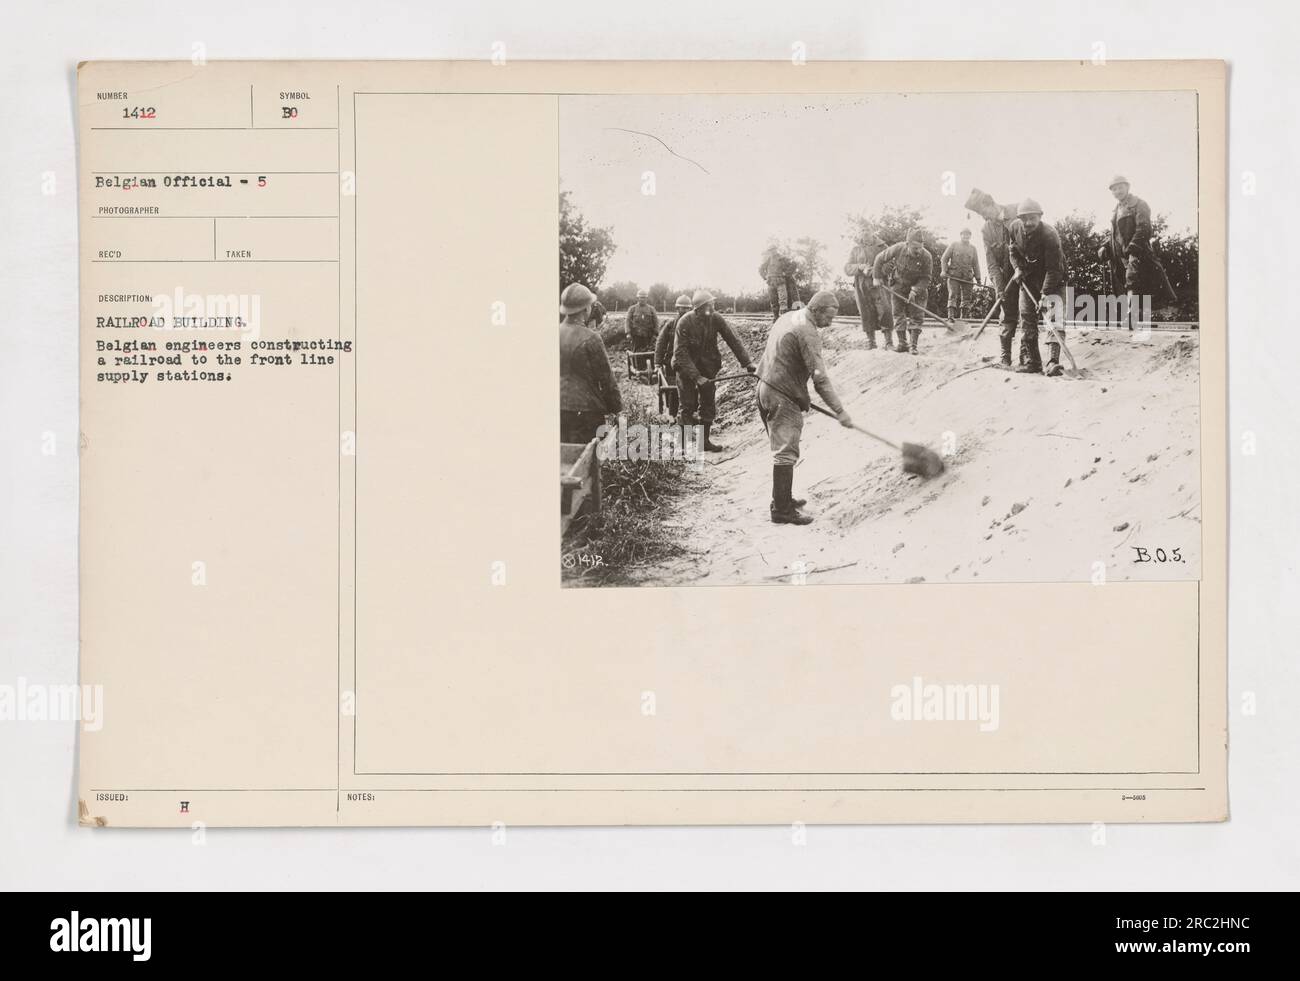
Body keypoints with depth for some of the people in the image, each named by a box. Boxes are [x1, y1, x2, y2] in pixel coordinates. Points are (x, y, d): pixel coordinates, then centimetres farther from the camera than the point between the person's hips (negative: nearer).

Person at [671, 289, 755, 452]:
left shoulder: (715, 318, -15)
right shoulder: (684, 323, -25)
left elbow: (732, 340, -11)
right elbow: (680, 353, -25)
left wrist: (747, 362, -18)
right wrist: (696, 377, -31)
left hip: (707, 367, 4)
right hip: (687, 367, -4)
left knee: (708, 405, 5)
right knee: (689, 405, -2)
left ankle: (704, 440, 17)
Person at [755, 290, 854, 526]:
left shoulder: (788, 317, 12)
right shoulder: (808, 333, -17)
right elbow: (820, 378, -20)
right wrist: (839, 410, -16)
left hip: (766, 389, 10)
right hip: (784, 398, -10)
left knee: (782, 449, 18)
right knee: (786, 453, -7)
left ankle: (783, 498, 28)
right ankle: (782, 510, -6)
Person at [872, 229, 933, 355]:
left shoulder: (926, 257, -27)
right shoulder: (898, 249, -25)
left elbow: (925, 278, -17)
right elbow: (880, 259, -9)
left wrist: (914, 292, -28)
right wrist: (877, 277, -6)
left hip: (917, 287, -1)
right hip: (898, 285, 1)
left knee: (916, 316, -6)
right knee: (898, 315, 0)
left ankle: (913, 345, -3)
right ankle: (902, 343, 7)